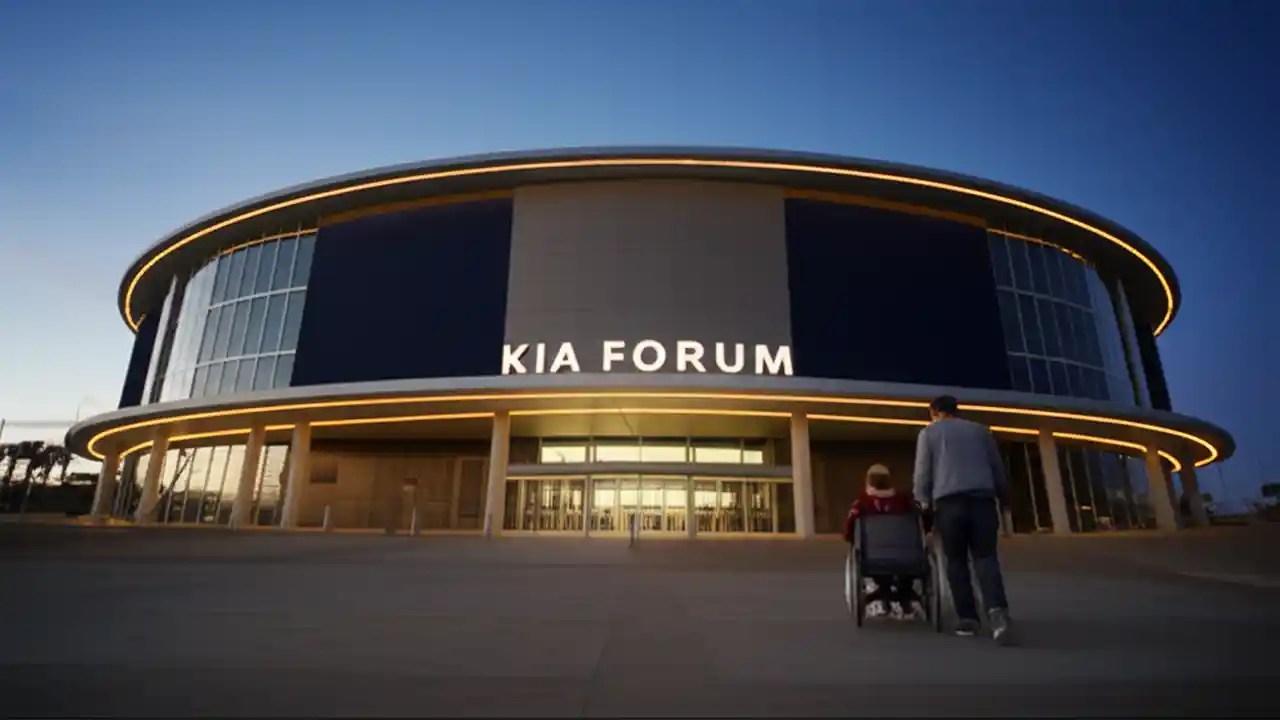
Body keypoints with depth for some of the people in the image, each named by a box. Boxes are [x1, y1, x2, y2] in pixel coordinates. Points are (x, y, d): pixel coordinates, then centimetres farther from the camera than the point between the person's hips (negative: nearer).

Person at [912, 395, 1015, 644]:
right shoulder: (980, 430, 20)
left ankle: (968, 618, 4)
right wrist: (1004, 499, 30)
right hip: (983, 499, 2)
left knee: (957, 561, 7)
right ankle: (997, 609, -24)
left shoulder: (929, 432, 12)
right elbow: (998, 468, 21)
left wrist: (922, 502, 11)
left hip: (949, 502, -2)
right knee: (985, 557, -2)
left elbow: (923, 472, 5)